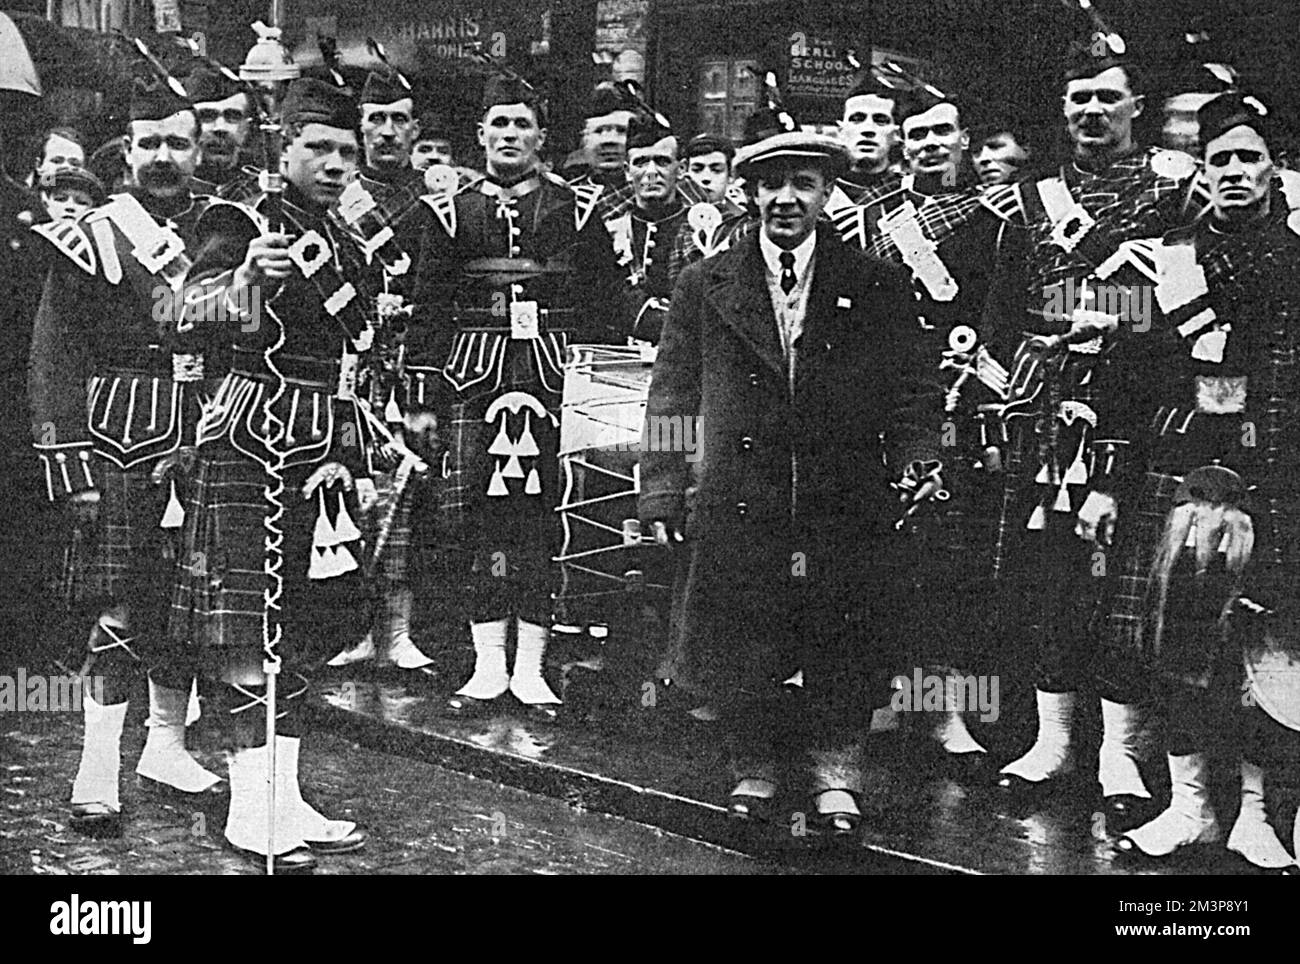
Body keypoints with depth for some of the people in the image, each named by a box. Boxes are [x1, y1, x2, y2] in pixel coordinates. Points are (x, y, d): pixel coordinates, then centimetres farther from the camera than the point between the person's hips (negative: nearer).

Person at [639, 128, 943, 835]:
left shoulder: (875, 286, 6)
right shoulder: (706, 285, 7)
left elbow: (908, 388, 7)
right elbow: (671, 396, 7)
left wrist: (916, 459, -10)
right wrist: (662, 492, 1)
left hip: (843, 510, 0)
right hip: (736, 506, 1)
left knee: (841, 656, 4)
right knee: (736, 647, 6)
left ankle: (835, 768, 22)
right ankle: (753, 766, 25)